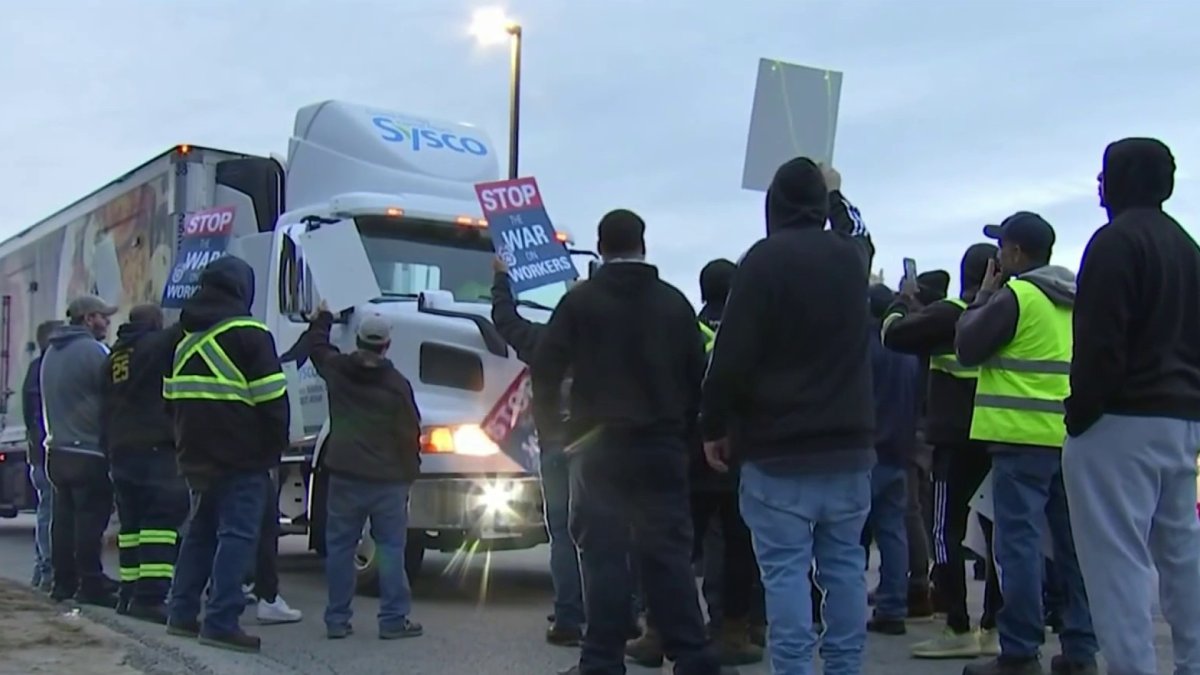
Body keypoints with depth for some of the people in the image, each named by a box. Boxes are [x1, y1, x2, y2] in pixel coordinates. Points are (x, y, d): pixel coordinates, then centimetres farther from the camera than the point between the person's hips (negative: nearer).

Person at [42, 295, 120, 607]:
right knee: (90, 517, -5)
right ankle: (91, 583, -4)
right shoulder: (93, 351, -12)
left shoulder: (51, 353, 15)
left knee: (64, 516, 11)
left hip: (57, 449, 8)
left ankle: (64, 581, 15)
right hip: (88, 452, -8)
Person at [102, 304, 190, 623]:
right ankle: (151, 596, -21)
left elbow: (107, 406, 22)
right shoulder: (157, 343, -2)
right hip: (155, 447, -8)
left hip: (119, 450, 8)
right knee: (162, 518, -12)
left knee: (131, 522, 14)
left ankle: (130, 592, 14)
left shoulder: (115, 355, 21)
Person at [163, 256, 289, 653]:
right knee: (237, 536, -7)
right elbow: (271, 398, -12)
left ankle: (182, 613, 19)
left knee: (200, 531, 17)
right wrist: (276, 446, -2)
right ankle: (220, 622, -11)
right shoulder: (247, 334, -10)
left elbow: (172, 398, 18)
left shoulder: (185, 337, 14)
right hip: (242, 456, -8)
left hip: (197, 456, 8)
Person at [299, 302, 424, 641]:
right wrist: (409, 473, 10)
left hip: (345, 475, 3)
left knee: (339, 546, 9)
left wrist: (321, 319, 42)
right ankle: (394, 619, 2)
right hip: (388, 478, -3)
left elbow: (317, 348, 23)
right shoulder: (397, 384, -8)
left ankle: (337, 619, 11)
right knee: (391, 547, 2)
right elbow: (410, 434, -3)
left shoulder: (337, 369, 0)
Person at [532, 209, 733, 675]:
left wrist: (552, 427, 6)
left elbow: (546, 369, -6)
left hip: (597, 448, -2)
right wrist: (682, 430, 14)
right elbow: (697, 374, 6)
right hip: (662, 447, 2)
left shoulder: (580, 300, -1)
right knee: (669, 553, 5)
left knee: (604, 555, 1)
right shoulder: (675, 302, 7)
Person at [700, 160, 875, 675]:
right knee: (844, 565, 11)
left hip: (779, 450, -6)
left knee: (786, 570, -4)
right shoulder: (851, 255, 9)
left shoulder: (765, 259, -10)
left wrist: (714, 427, -2)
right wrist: (836, 193, 55)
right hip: (848, 445, 6)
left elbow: (732, 356, -13)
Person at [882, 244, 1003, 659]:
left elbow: (894, 334, -9)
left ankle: (959, 630, -4)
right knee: (997, 532, 10)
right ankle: (995, 628, 13)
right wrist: (923, 308, 24)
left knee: (948, 532, -1)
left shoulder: (949, 313, -9)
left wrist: (902, 303, 11)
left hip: (958, 439, -6)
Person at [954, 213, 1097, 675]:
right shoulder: (1078, 299, 13)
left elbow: (967, 348, -4)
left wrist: (982, 298, 8)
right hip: (1073, 437, 7)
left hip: (1024, 437, -7)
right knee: (1073, 544, 10)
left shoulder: (1014, 296, -10)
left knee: (1020, 543, -4)